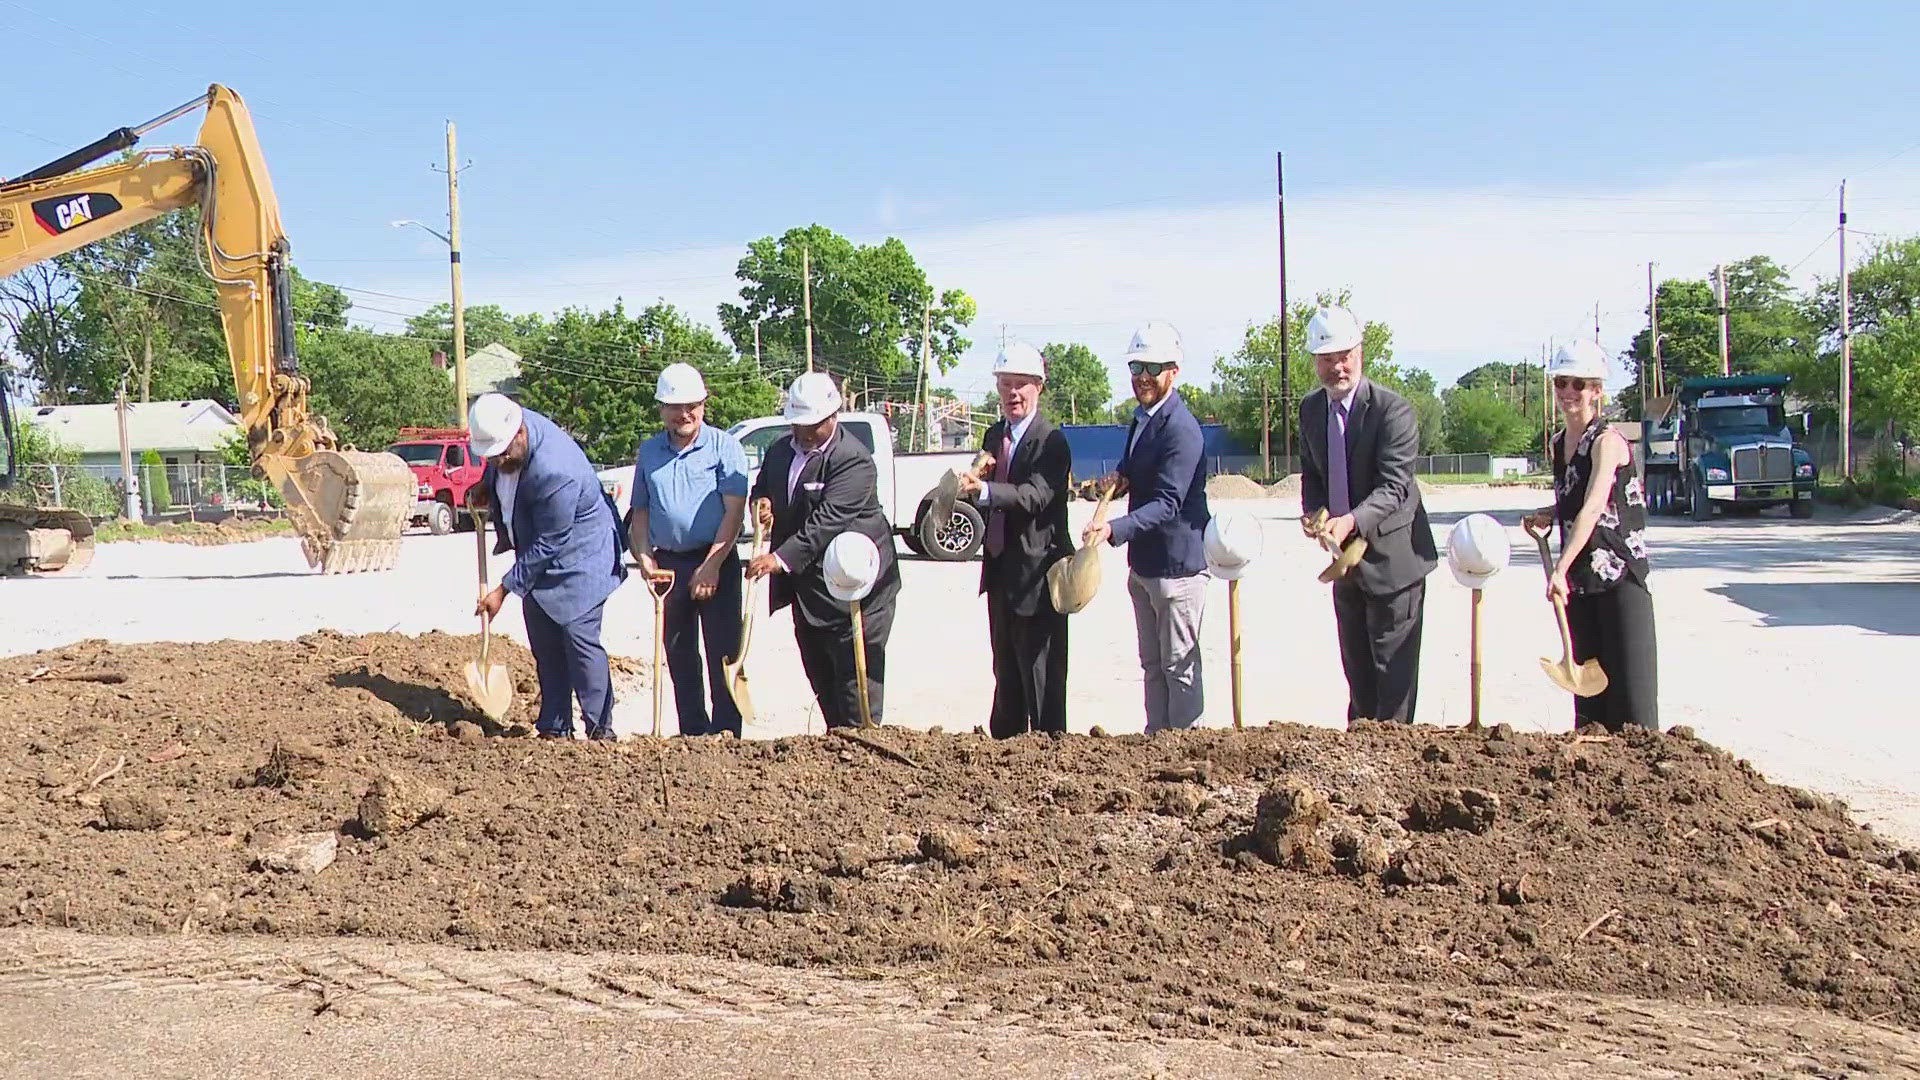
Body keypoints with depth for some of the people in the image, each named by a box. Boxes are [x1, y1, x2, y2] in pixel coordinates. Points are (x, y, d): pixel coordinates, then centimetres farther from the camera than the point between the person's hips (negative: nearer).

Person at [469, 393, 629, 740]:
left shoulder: (556, 472, -35)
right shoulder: (502, 432, -10)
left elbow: (547, 545, -26)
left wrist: (504, 589, -20)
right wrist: (485, 487, 0)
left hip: (577, 559, -9)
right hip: (538, 561, 9)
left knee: (580, 641, -10)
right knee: (544, 647, 10)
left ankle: (600, 730, -1)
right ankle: (554, 728, 18)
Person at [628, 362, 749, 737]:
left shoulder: (724, 446, -4)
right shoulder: (648, 452, 11)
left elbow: (734, 510, -10)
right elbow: (640, 511, 17)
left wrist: (712, 566, -15)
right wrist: (644, 556, 2)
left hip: (715, 563, -5)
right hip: (668, 563, 5)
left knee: (723, 651, -5)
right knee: (679, 656, 10)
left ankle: (726, 732, 0)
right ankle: (692, 732, 19)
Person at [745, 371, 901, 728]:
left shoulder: (854, 459, -17)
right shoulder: (779, 451, 9)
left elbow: (828, 520, -26)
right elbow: (761, 490, 25)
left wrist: (782, 558, -33)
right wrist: (761, 503, -1)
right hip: (805, 588, 8)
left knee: (856, 676, -6)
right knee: (820, 678, 13)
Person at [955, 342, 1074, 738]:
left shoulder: (1052, 441, -14)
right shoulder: (993, 437, 11)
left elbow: (1034, 496, -29)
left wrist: (984, 490, -43)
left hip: (1037, 572, -8)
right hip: (1000, 571, 8)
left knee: (1041, 679, -3)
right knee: (1006, 675, 18)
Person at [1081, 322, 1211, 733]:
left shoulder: (1180, 428, -21)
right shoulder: (1141, 417, 9)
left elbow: (1167, 504, -27)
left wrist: (1114, 529, -38)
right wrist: (1121, 478, 2)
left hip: (1177, 565, -9)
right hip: (1144, 565, 9)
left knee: (1180, 668, 0)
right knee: (1152, 666, 17)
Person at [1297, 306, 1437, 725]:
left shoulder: (1392, 410, -17)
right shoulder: (1310, 409, 4)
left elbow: (1394, 485, -24)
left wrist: (1352, 521, -40)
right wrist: (1313, 512, -9)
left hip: (1392, 555, -7)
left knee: (1394, 669, -3)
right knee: (1357, 667, 16)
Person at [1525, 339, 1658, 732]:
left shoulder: (1607, 441, -14)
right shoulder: (1559, 443, 10)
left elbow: (1592, 508, -25)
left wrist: (1560, 568, -33)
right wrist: (1549, 515, 4)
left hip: (1619, 570, -7)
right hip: (1580, 574, 8)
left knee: (1627, 668, -6)